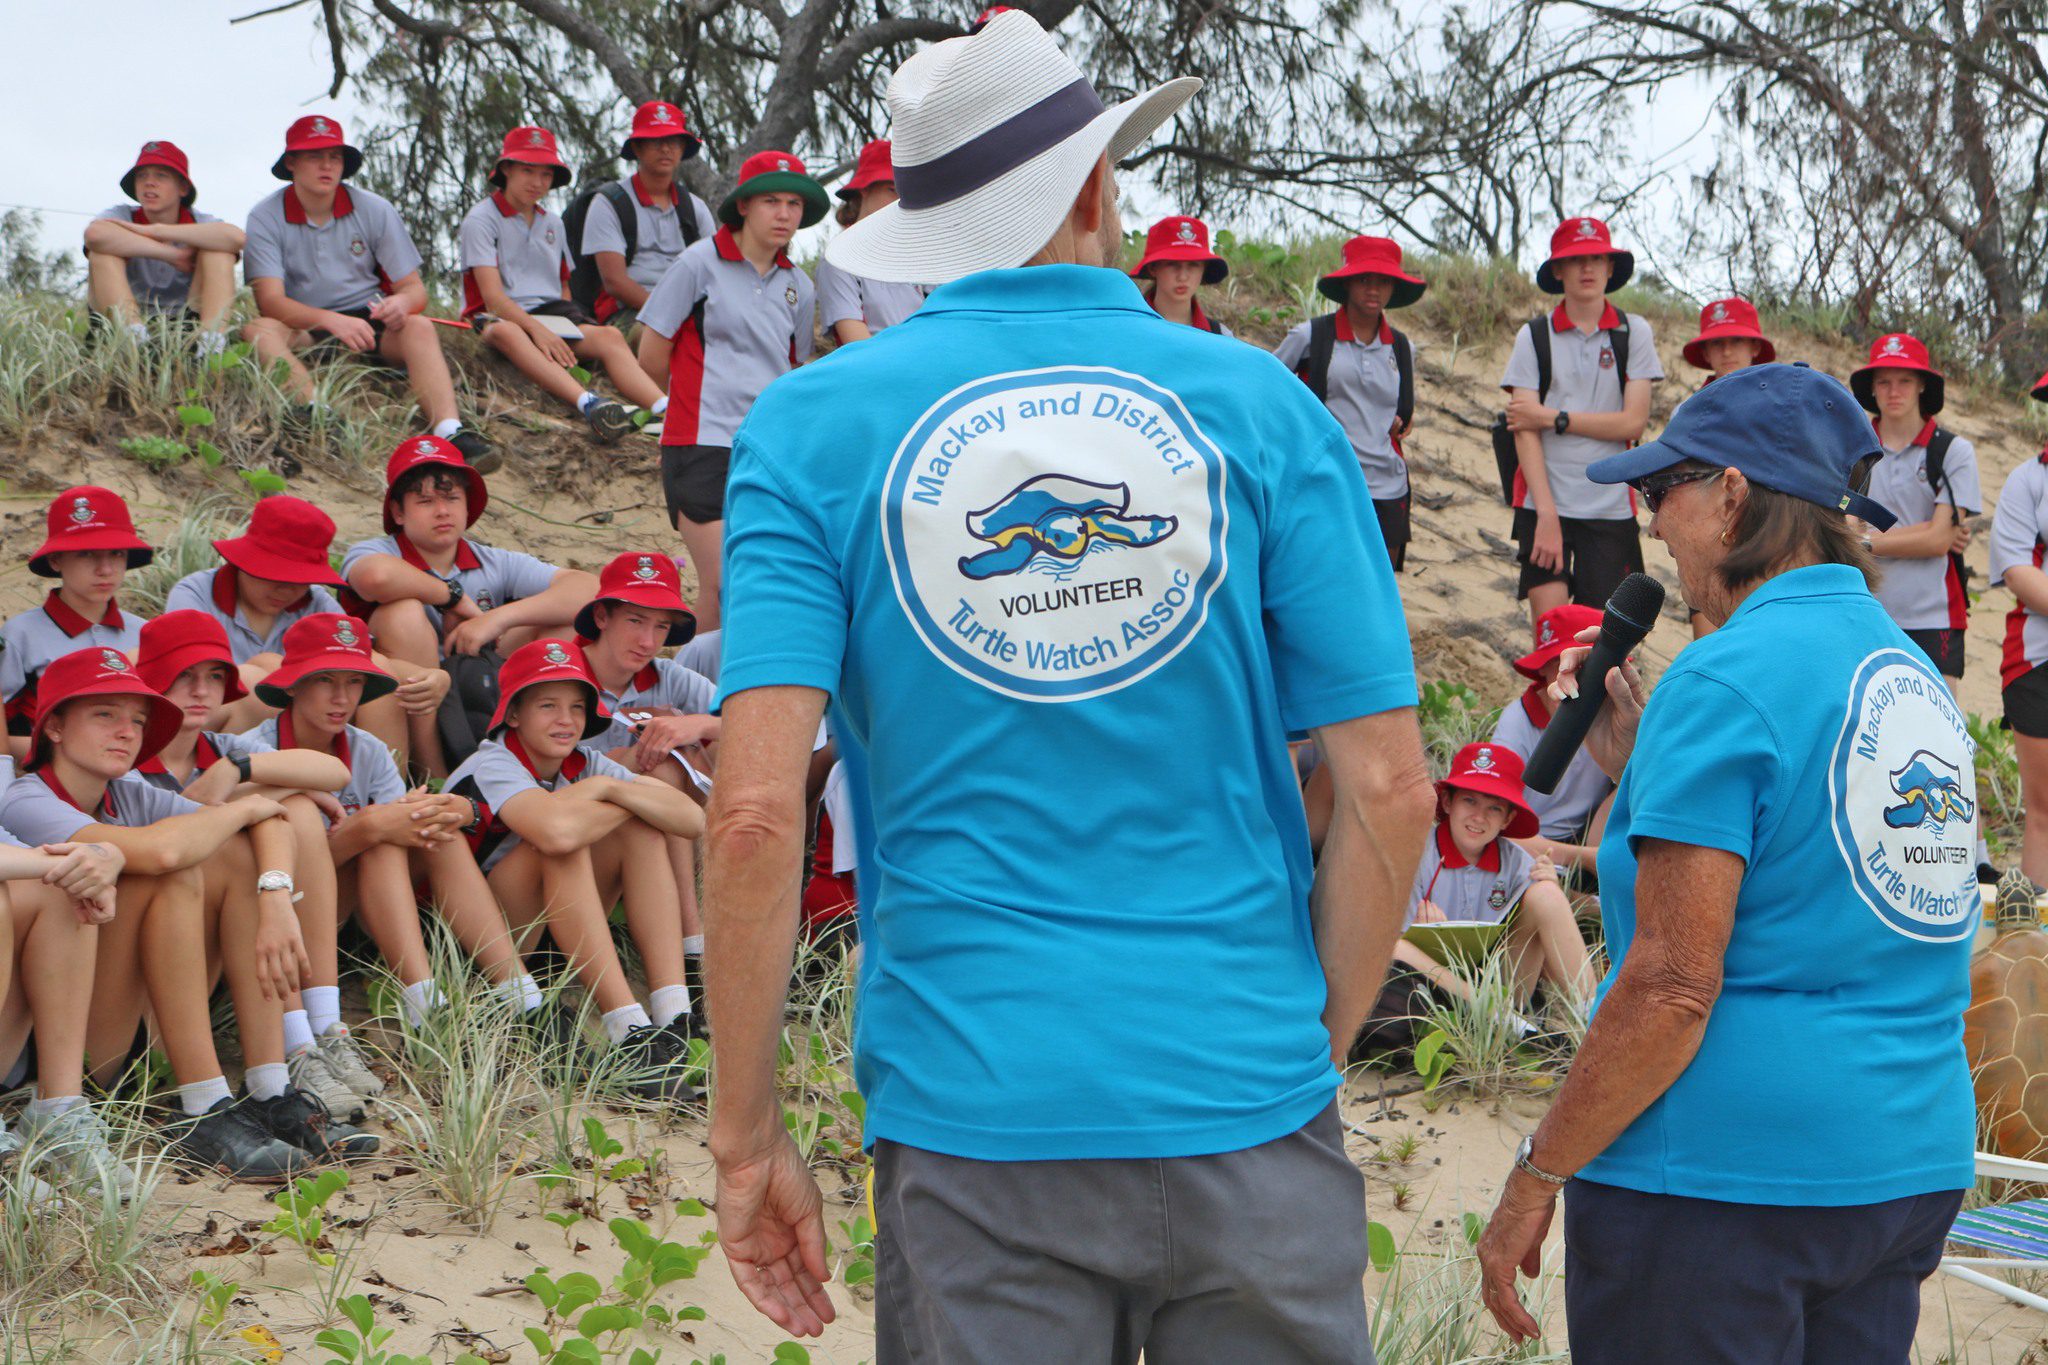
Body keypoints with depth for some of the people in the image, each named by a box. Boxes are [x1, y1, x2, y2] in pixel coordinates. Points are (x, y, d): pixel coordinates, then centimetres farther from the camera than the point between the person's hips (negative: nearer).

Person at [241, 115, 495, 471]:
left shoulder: (374, 210, 1)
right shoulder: (265, 218, -6)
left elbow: (415, 288, 0)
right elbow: (270, 301, -17)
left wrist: (402, 302, -27)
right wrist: (331, 321, -35)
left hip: (369, 320, 1)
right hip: (303, 329, -1)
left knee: (419, 327, -30)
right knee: (258, 331, -31)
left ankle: (449, 431, -52)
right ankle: (314, 412, -55)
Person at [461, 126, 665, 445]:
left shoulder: (552, 224, 22)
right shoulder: (481, 219, 1)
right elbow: (492, 295, -11)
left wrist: (575, 325, 1)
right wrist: (537, 329, -26)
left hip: (551, 315, 6)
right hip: (503, 317, -6)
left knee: (609, 336, -25)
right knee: (505, 332, -42)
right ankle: (588, 403, -65)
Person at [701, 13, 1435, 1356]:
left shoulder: (811, 426, -1)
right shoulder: (1260, 406, 1)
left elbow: (756, 813, -10)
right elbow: (1391, 790, -2)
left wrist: (749, 1138, -1)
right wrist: (1313, 1047, 10)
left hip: (975, 1109, 0)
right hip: (1247, 1107, 0)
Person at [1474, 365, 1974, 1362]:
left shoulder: (1727, 677, -15)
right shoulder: (1915, 676, 11)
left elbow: (1673, 989, -19)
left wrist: (1533, 1179, -12)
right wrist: (1640, 763, 19)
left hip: (1728, 1176, -8)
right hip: (1915, 1167, 8)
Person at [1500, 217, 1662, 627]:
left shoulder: (1634, 332, 5)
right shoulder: (1534, 337, 4)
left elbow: (1633, 423, -3)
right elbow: (1525, 432, -3)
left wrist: (1552, 417, -8)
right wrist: (1547, 515, -12)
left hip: (1611, 509, 1)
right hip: (1546, 504, -1)